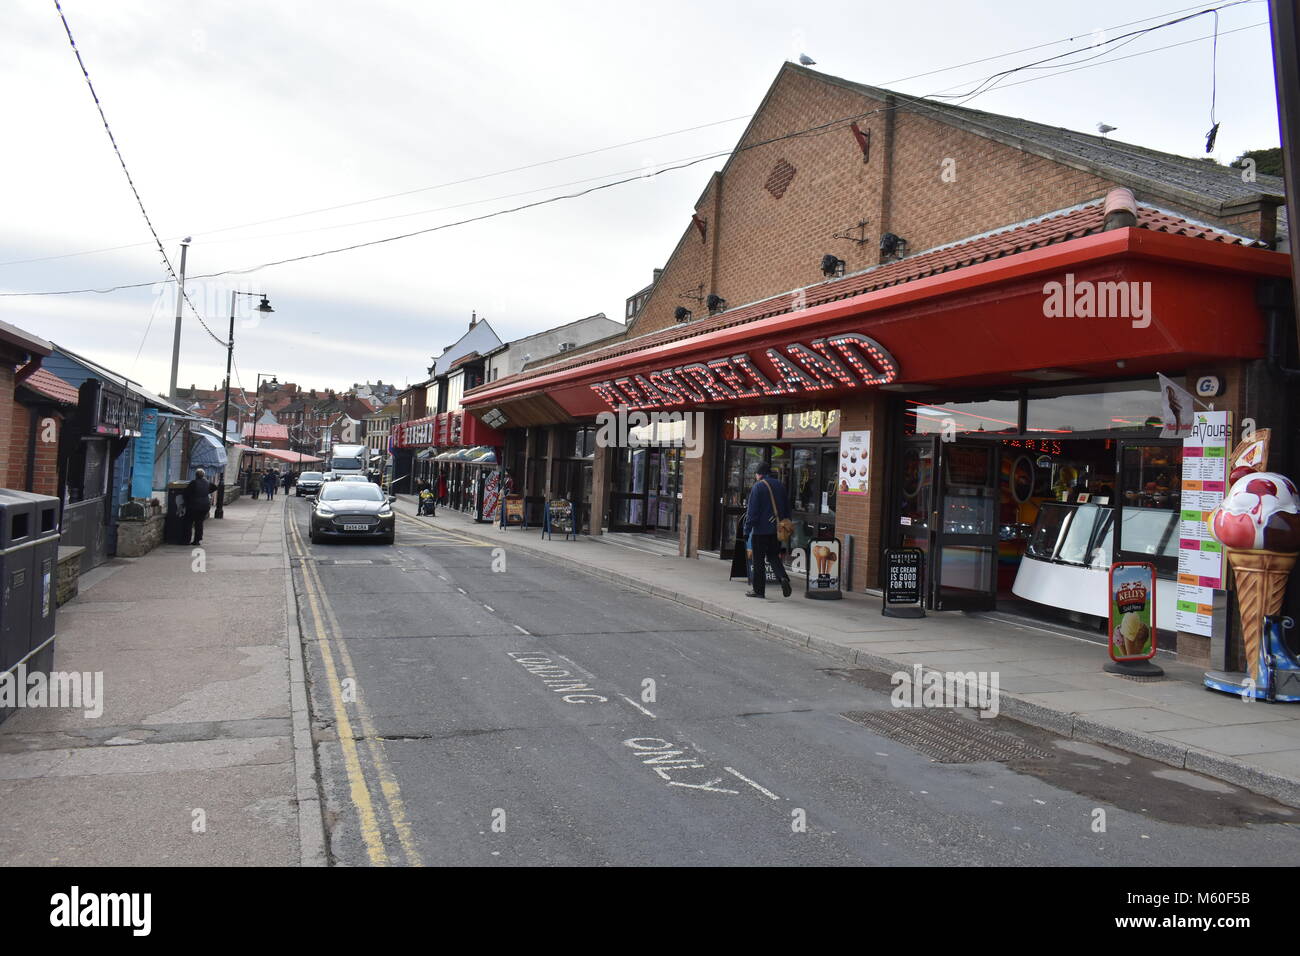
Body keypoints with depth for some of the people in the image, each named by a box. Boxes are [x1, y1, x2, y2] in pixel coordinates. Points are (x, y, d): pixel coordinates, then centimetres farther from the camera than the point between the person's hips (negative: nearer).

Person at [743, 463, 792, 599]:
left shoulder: (758, 486, -9)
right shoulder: (780, 485, 11)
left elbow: (752, 511, -12)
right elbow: (787, 508, 15)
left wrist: (747, 530, -8)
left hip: (761, 530, -6)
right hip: (777, 530, 6)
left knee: (758, 560, 3)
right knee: (774, 557, 16)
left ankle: (758, 590, 7)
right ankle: (783, 577, -9)